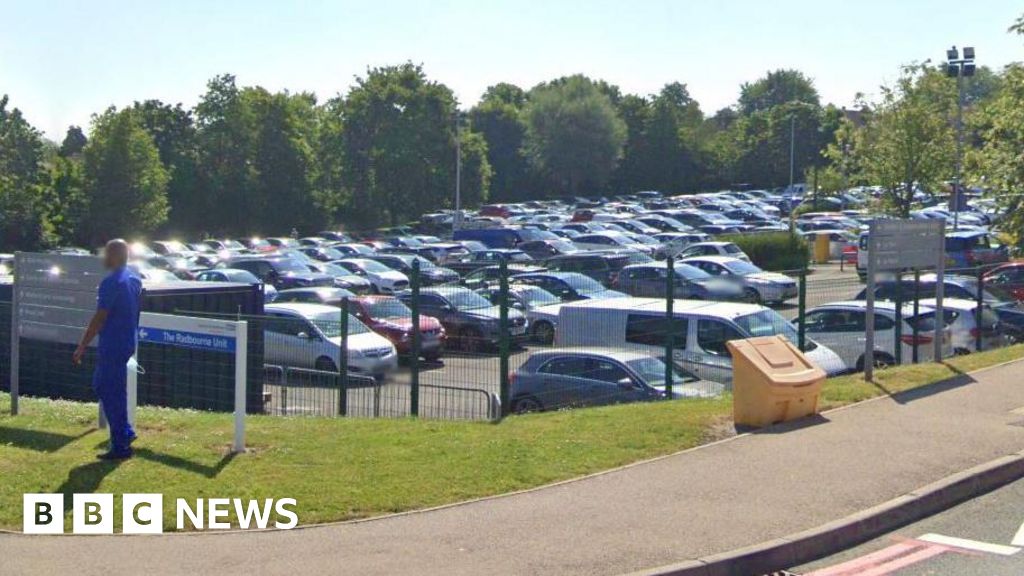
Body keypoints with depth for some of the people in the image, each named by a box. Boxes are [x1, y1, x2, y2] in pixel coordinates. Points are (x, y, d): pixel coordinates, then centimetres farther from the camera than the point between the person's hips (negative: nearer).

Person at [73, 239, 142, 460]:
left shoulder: (111, 283, -19)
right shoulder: (135, 280, 9)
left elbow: (99, 318, -19)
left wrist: (82, 346, -14)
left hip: (113, 345, -9)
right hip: (128, 342, 9)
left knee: (111, 393, -1)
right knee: (101, 385, 21)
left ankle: (121, 446, 3)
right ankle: (125, 432, 21)